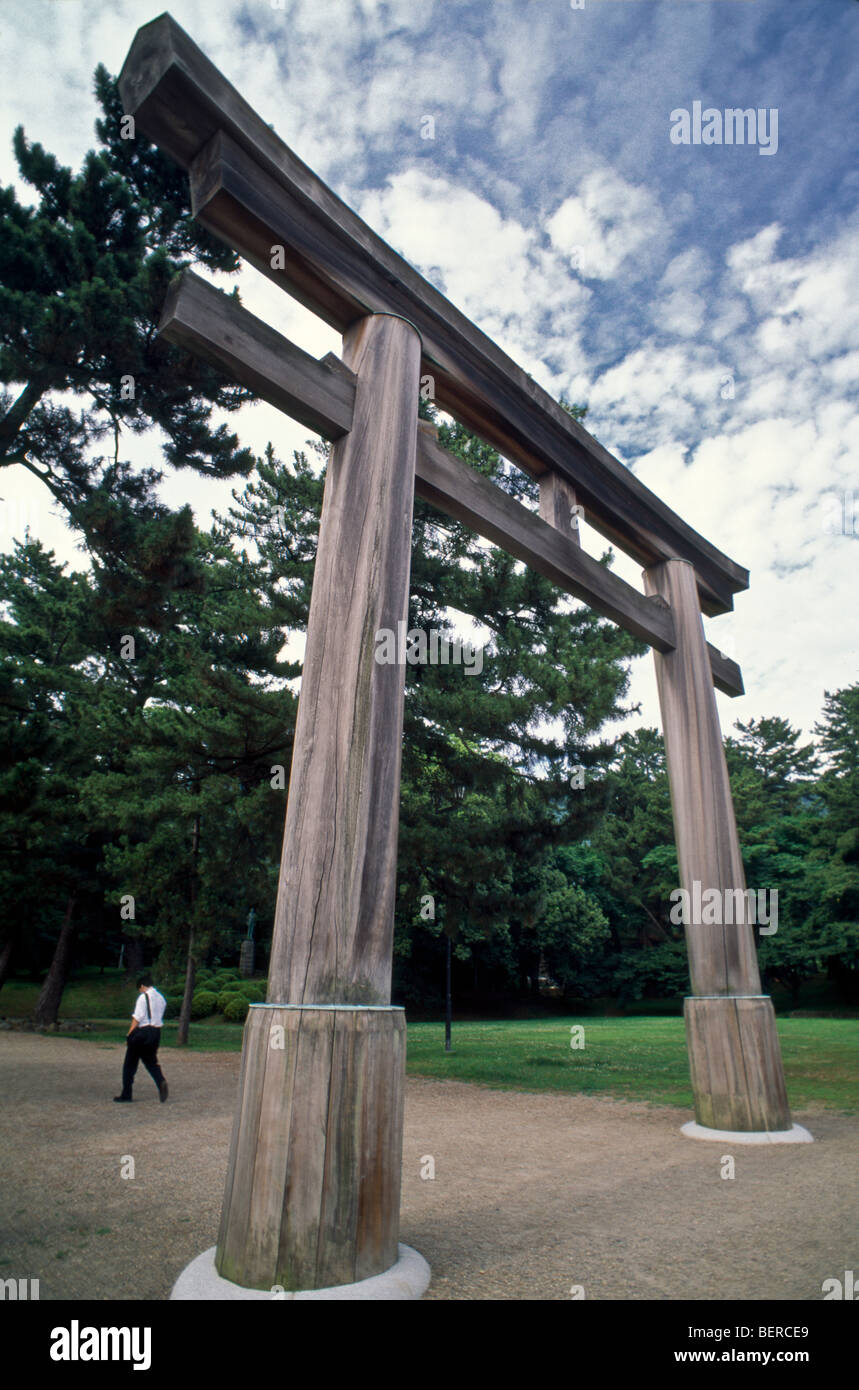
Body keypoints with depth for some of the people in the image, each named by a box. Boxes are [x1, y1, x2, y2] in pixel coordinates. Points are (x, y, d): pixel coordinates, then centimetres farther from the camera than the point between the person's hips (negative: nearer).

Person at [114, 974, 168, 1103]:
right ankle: (161, 1082, -11)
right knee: (151, 1062, 15)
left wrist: (129, 1035, -8)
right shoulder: (161, 998, 10)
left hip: (143, 1031, -6)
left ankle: (126, 1094, 15)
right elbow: (160, 1017, 9)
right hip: (156, 1032, 6)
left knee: (130, 1064, 10)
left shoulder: (143, 997, -10)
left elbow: (137, 1018, -15)